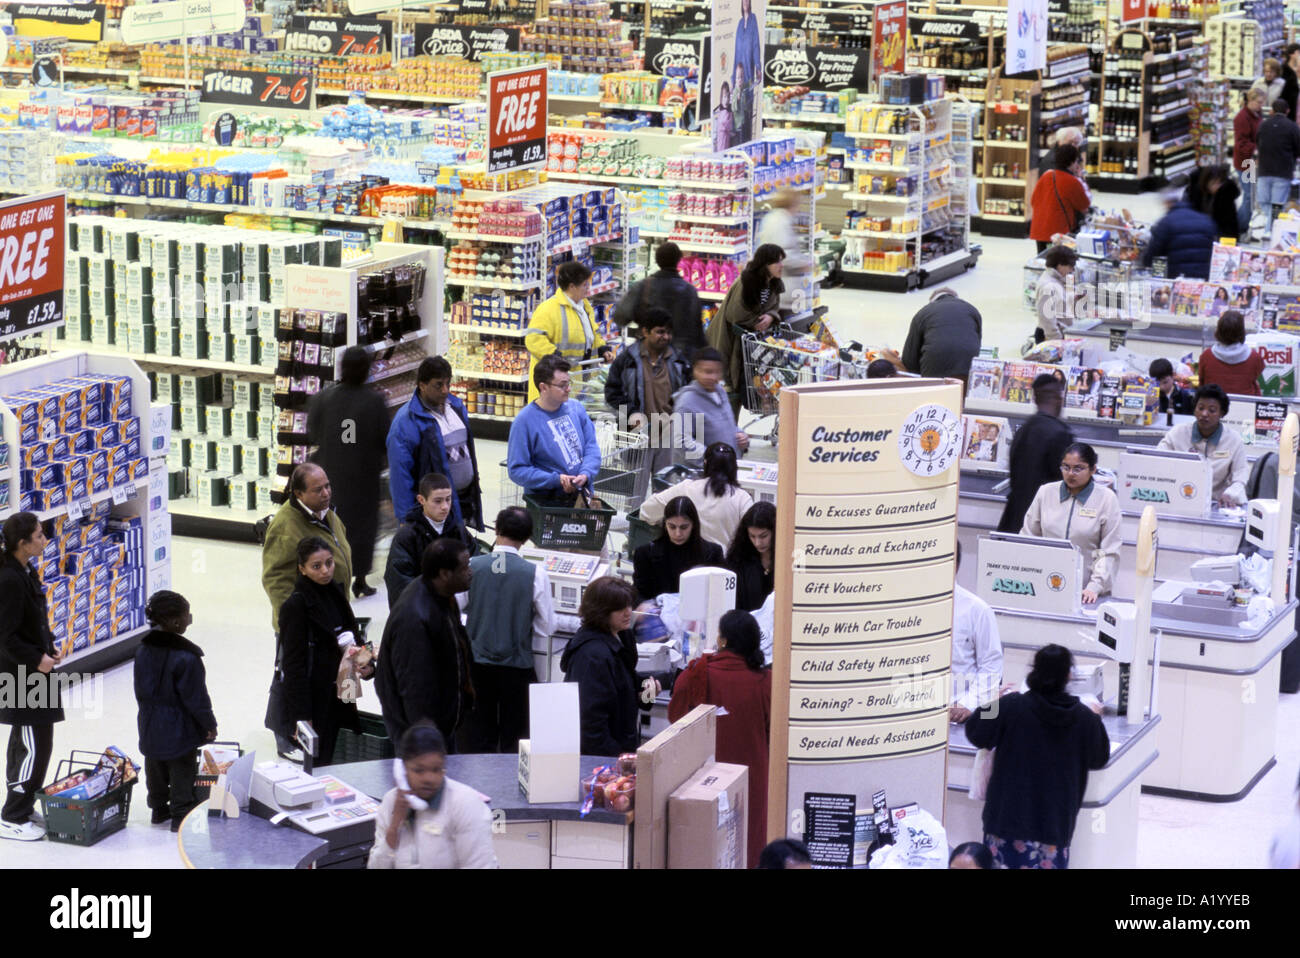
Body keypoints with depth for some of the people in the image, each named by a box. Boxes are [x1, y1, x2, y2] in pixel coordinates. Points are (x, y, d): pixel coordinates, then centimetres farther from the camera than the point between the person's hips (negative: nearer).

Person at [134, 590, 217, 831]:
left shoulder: (143, 649, -4)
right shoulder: (186, 657, -25)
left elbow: (140, 689, 8)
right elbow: (196, 697, -19)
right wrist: (210, 725, -6)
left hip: (151, 726, 7)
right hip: (179, 728, -7)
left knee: (155, 770, 20)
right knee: (182, 772, 7)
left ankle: (158, 810, 34)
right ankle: (182, 816, 14)